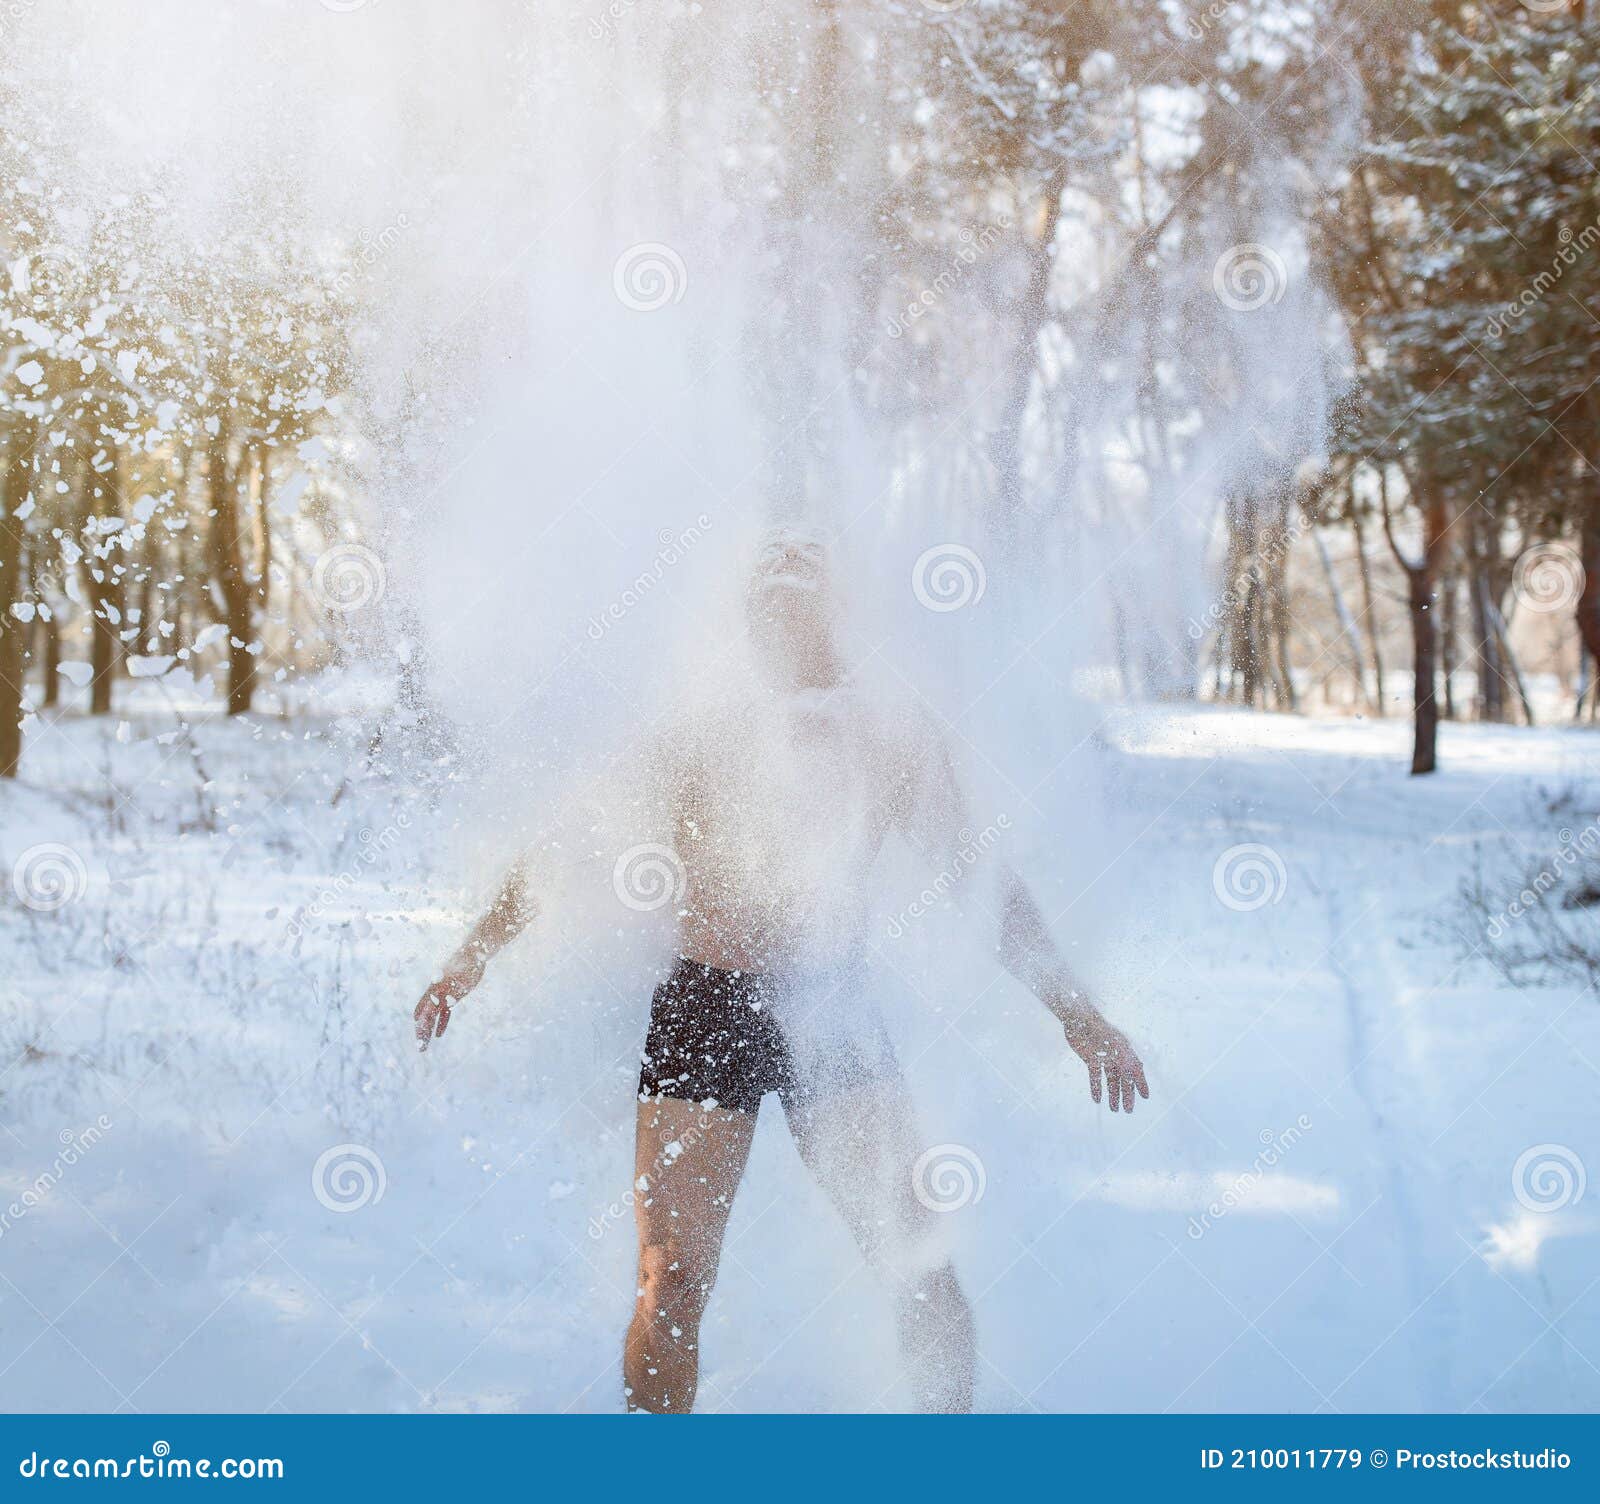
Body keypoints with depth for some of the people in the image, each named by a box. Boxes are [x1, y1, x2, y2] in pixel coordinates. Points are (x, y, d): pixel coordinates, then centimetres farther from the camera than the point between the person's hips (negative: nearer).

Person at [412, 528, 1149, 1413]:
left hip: (834, 1016, 1)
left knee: (920, 1266, -5)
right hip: (706, 1009, -1)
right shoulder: (695, 738, 4)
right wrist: (471, 959, 4)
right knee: (673, 1280, -4)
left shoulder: (897, 747, 8)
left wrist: (1076, 1015, 11)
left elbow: (985, 888, 14)